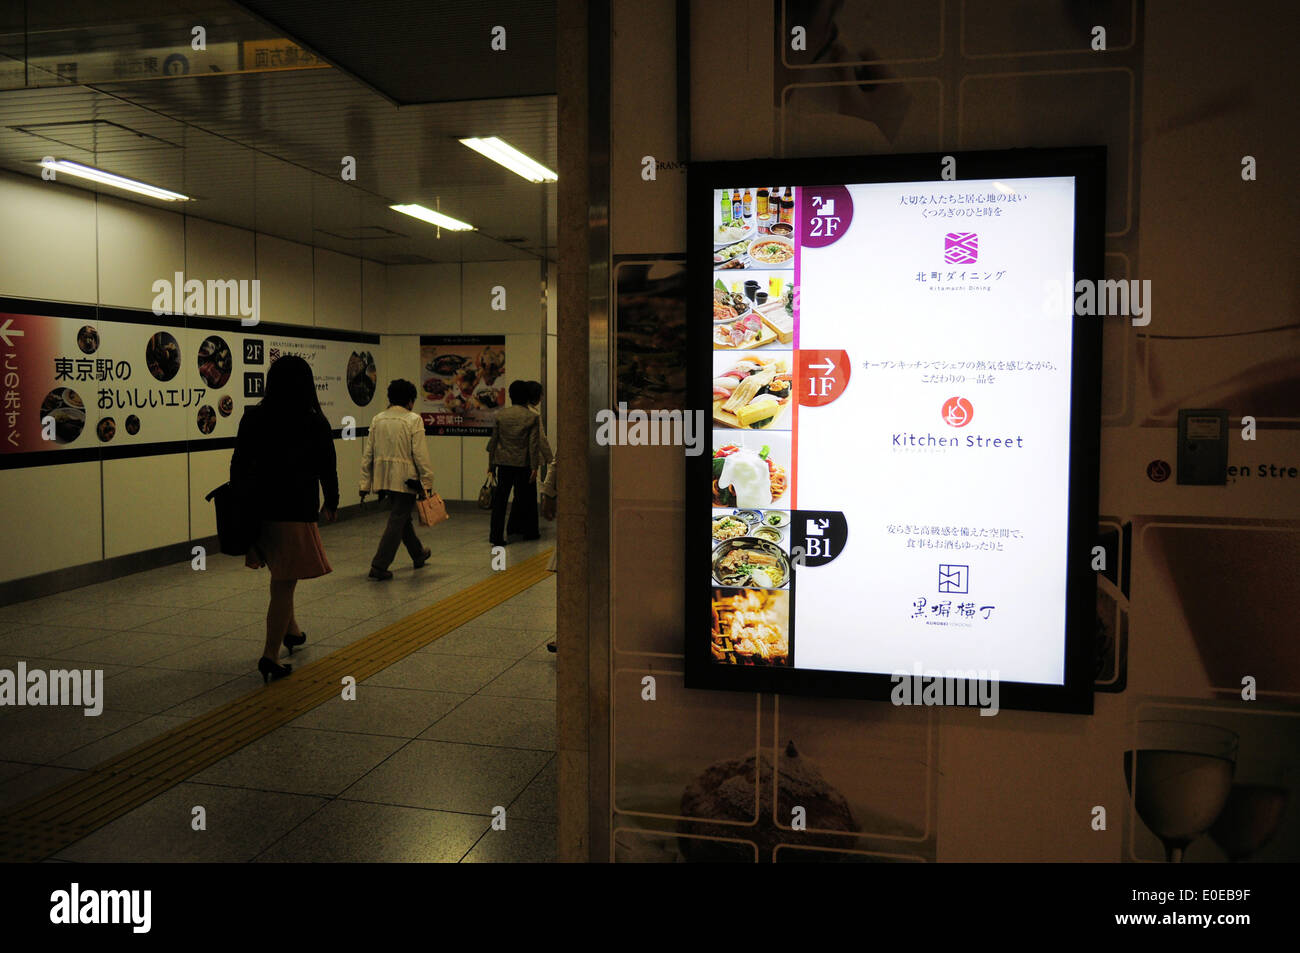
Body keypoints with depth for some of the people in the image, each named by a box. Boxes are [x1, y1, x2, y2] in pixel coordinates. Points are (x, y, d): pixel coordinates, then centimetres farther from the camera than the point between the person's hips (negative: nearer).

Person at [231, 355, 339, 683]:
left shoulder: (253, 418, -1)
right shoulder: (316, 425, -9)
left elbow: (238, 465, 2)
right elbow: (327, 469, 0)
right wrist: (331, 503, 16)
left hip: (258, 508, 5)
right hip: (295, 512, -4)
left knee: (281, 577, 25)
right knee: (284, 584, 1)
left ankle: (290, 630, 40)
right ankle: (270, 656, -2)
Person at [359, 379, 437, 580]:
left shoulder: (377, 420, 6)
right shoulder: (413, 420, -10)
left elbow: (367, 454, 6)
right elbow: (420, 454, -14)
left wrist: (365, 484, 10)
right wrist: (427, 482, -7)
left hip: (383, 478, 7)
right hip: (405, 478, -7)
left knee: (403, 516, 21)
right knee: (397, 520, -1)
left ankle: (419, 555, 38)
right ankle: (379, 566, -6)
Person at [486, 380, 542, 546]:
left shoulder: (499, 415, 2)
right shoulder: (532, 417, -5)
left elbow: (493, 441, 5)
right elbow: (534, 444, -9)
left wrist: (491, 464, 12)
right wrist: (534, 467, -6)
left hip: (504, 462, 2)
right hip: (523, 464, -2)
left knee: (500, 499, 4)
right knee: (527, 498, 13)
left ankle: (496, 536, 0)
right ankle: (530, 532, 24)